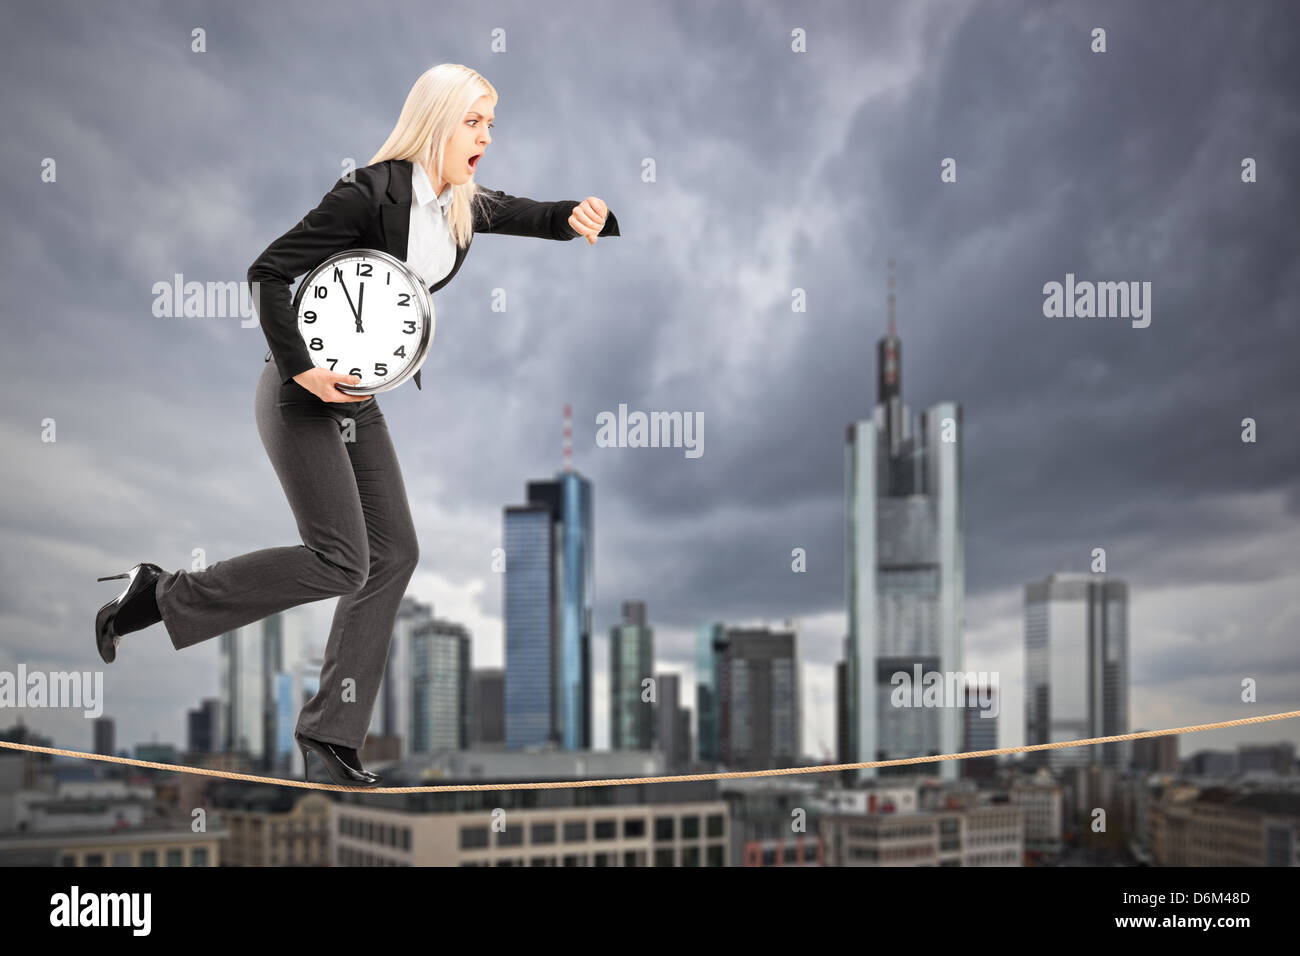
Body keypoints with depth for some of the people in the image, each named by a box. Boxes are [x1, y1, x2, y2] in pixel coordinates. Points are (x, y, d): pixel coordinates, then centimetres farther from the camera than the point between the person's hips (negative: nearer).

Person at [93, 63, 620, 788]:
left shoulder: (461, 205, 5)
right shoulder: (370, 193, -19)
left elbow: (531, 215, 12)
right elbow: (269, 273, -19)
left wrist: (584, 217, -12)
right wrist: (301, 368, -24)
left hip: (358, 398, 9)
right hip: (303, 393, -9)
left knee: (393, 552, 5)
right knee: (339, 561, -13)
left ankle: (332, 727, 13)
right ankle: (161, 595, 1)